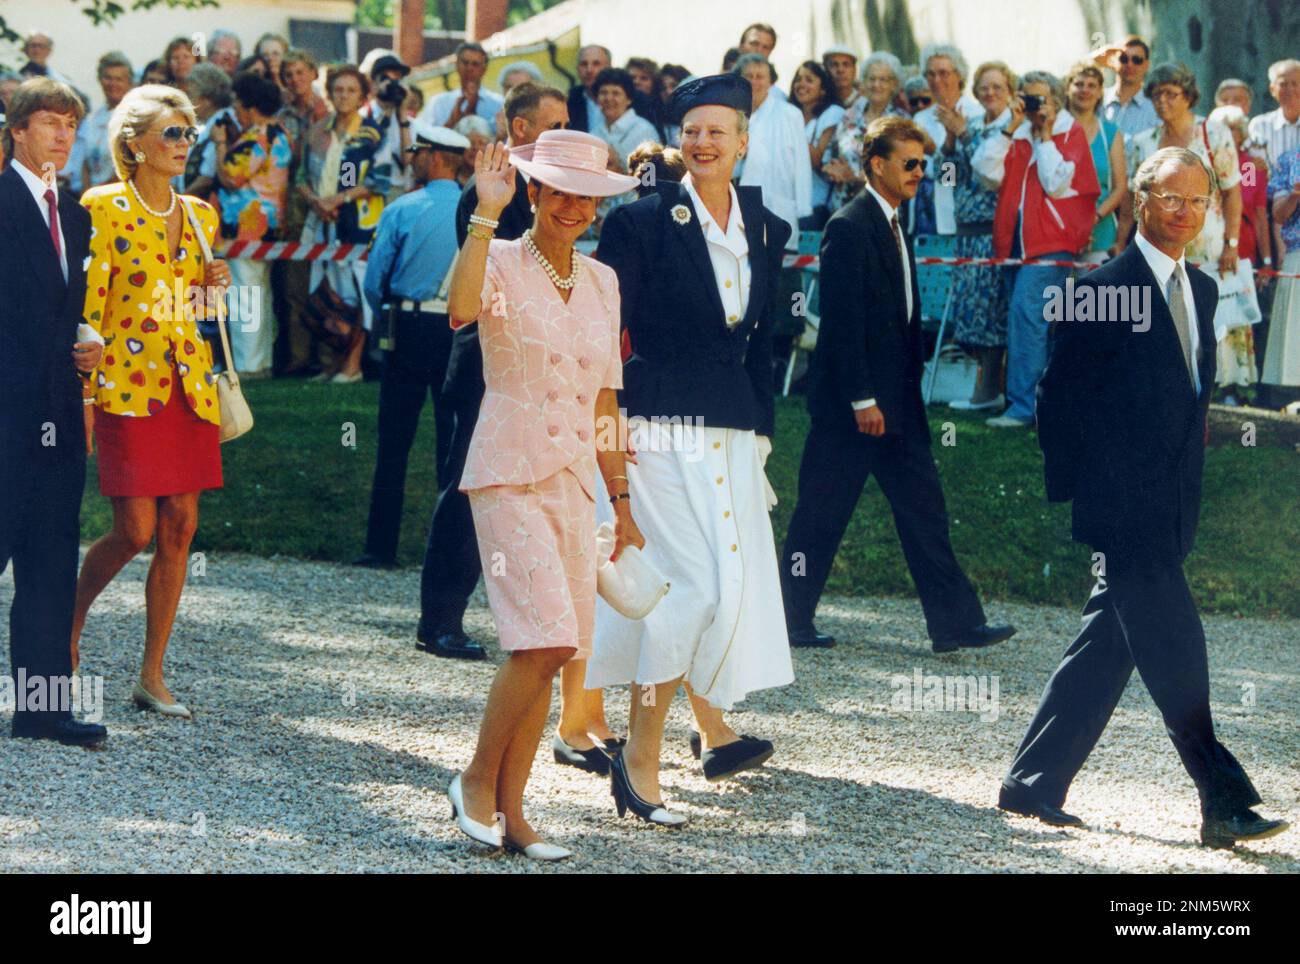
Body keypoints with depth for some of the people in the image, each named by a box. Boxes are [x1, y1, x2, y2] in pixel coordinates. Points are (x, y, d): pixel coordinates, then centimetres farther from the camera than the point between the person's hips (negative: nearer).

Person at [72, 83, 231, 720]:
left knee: (179, 529, 1)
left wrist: (210, 286, 2)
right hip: (128, 385, -6)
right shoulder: (103, 207, -4)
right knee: (135, 530, -9)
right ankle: (69, 625, 19)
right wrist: (83, 397, -11)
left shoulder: (198, 215, 14)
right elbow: (88, 306, -7)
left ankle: (152, 678, 8)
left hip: (189, 385, 6)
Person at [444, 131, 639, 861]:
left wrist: (621, 499, 17)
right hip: (509, 472, -6)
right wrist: (486, 216, -27)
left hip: (573, 478, 6)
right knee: (544, 641, -16)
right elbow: (461, 306, -29)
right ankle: (477, 781, 2)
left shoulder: (602, 282, 13)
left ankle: (510, 811, 11)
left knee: (550, 652, 4)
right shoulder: (502, 262, -4)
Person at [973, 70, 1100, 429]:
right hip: (1015, 239, 7)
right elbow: (988, 170, -2)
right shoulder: (1017, 136, 12)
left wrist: (1044, 135, -10)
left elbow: (1056, 183, -13)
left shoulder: (1071, 134, -1)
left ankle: (1023, 405, -20)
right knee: (1028, 320, 11)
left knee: (1027, 314, -18)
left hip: (1050, 241, -7)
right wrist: (1012, 127, -5)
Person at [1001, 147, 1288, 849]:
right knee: (1175, 652, -8)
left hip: (1171, 510, 8)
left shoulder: (1202, 290, 14)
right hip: (1123, 506, -8)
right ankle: (1223, 803, -6)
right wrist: (1072, 496, -7)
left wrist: (1191, 493, 14)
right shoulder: (1104, 288, -9)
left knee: (1107, 648, 11)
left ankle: (1033, 783, 19)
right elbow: (1060, 397, -7)